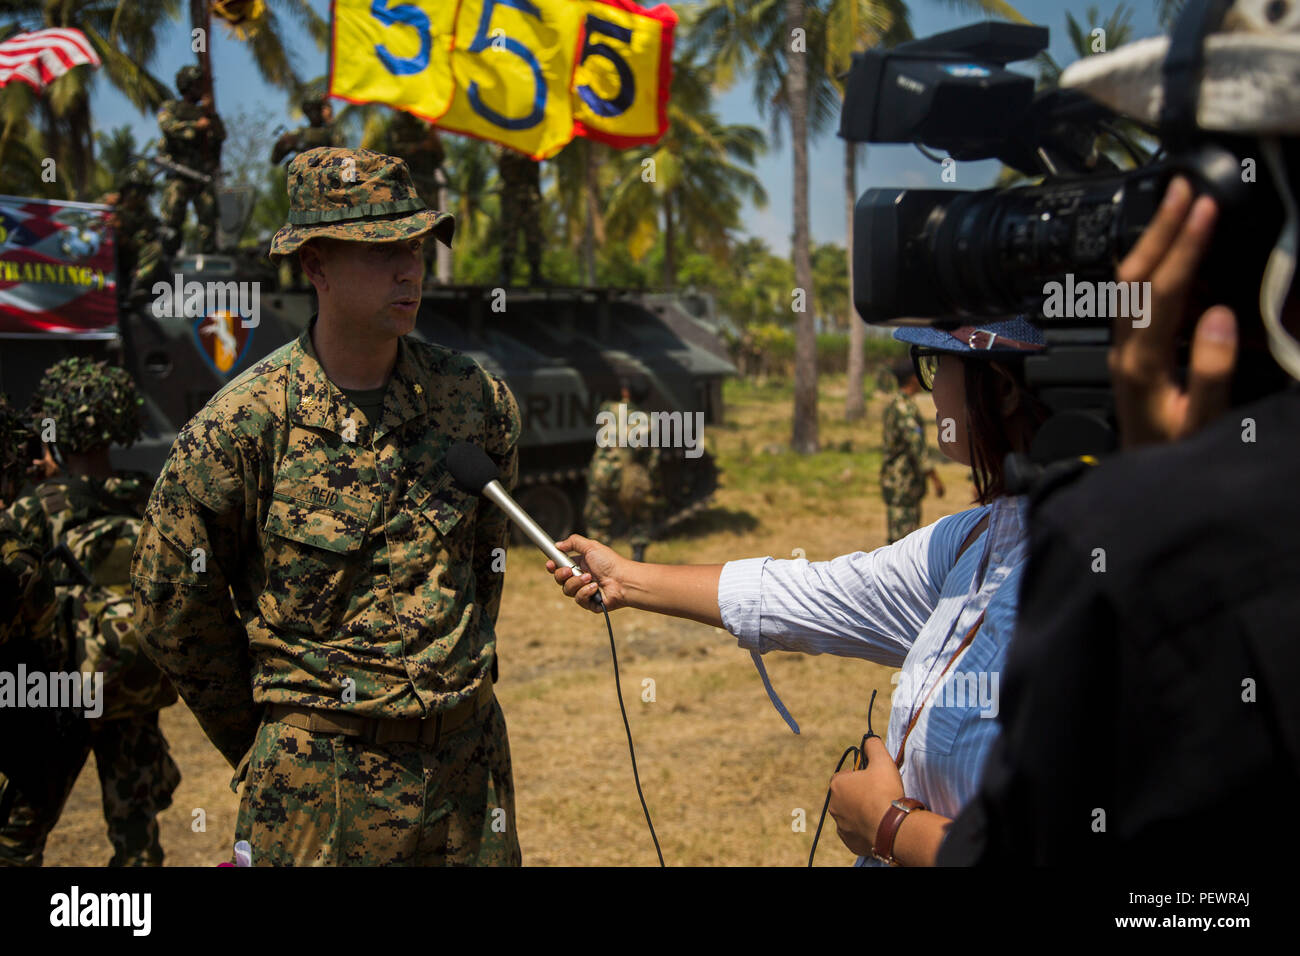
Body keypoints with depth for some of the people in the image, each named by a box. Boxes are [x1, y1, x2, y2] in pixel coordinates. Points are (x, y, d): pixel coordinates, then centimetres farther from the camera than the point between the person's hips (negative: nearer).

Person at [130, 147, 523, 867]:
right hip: (322, 777, -3)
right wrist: (256, 740, 6)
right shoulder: (242, 425, -11)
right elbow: (174, 610, -1)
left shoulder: (477, 398, -1)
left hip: (471, 749, 4)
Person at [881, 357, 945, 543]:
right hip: (903, 483, -10)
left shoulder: (894, 404, 15)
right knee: (902, 534, -9)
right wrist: (935, 477, -21)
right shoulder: (904, 407, -18)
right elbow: (916, 444, -24)